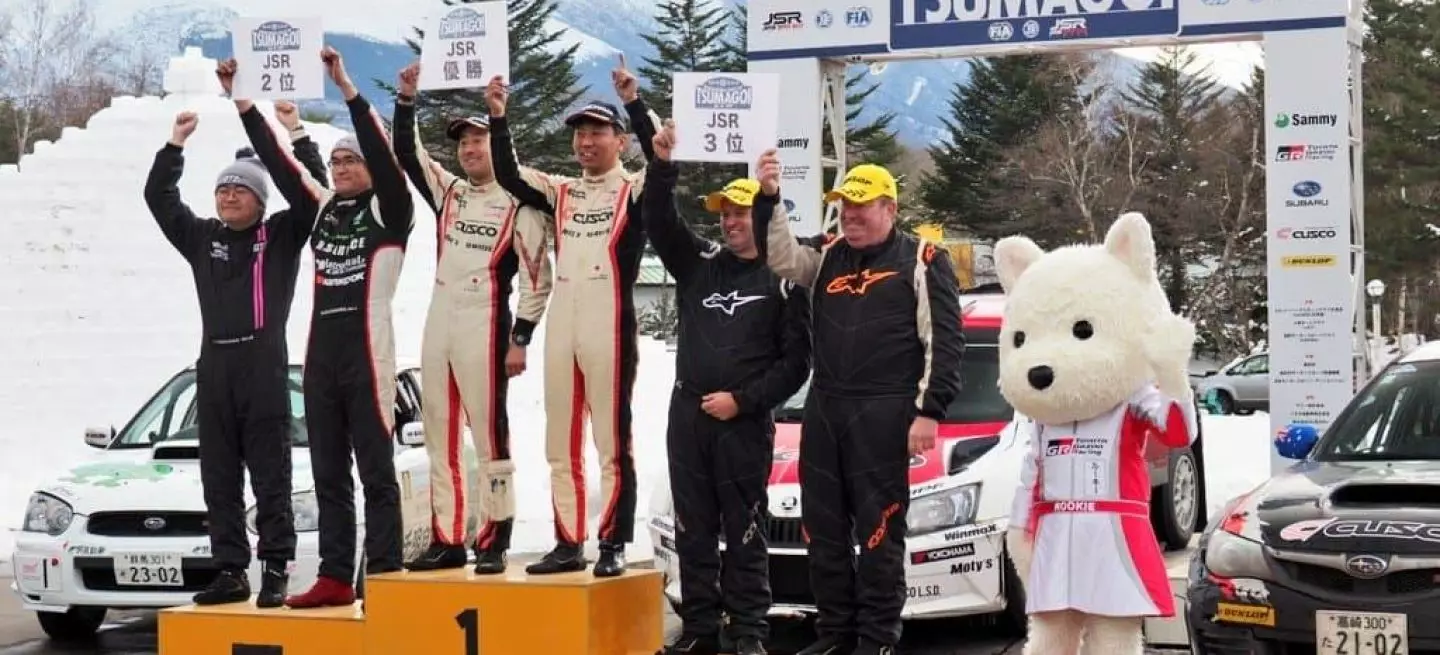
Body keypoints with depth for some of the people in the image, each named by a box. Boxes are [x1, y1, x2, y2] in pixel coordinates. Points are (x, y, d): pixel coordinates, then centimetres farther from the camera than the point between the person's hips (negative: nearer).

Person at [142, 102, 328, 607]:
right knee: (219, 478, 4)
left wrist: (297, 134, -9)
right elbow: (159, 197, 15)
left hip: (266, 367, -4)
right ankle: (230, 572, 8)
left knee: (271, 476, -2)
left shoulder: (281, 235, 6)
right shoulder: (203, 238, 16)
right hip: (214, 367, 5)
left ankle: (275, 572, -1)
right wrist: (175, 144, 7)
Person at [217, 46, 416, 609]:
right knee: (328, 475, 7)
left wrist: (346, 87, -21)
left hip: (368, 355, -7)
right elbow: (277, 162, 12)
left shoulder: (389, 211, 0)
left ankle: (383, 579, -3)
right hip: (320, 355, 7)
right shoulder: (321, 210, 16)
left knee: (377, 472, -4)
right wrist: (242, 101, 6)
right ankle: (334, 578, 11)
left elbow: (383, 152, -14)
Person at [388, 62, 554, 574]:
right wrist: (406, 100, 2)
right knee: (439, 436, 7)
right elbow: (406, 152, 15)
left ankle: (494, 542, -6)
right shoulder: (448, 192, 15)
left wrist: (520, 339, -9)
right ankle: (447, 540, 12)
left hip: (484, 328, -7)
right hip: (438, 324, 7)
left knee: (489, 432, -8)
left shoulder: (518, 206, -2)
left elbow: (536, 278, -5)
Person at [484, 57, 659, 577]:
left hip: (610, 322, -6)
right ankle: (568, 543, 15)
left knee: (612, 439, -4)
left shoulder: (635, 190, 2)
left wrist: (634, 101, -23)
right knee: (561, 442, 8)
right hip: (561, 321, 6)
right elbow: (508, 177, 9)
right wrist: (498, 118, -1)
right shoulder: (560, 193, 17)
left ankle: (613, 544, -1)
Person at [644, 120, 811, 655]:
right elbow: (660, 223, -2)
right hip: (687, 413, 5)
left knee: (744, 531, 0)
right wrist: (662, 166, -16)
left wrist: (742, 401, -12)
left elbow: (795, 363, -4)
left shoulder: (783, 282, -2)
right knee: (694, 529, 8)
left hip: (745, 422, -4)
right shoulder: (699, 263, 11)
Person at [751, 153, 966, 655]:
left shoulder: (921, 260, -2)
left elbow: (944, 342, -6)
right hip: (823, 410, 6)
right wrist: (769, 199, -10)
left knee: (879, 529, -3)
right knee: (823, 527, 9)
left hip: (884, 414, -6)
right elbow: (780, 258, 2)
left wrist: (928, 411, -12)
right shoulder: (829, 259, 16)